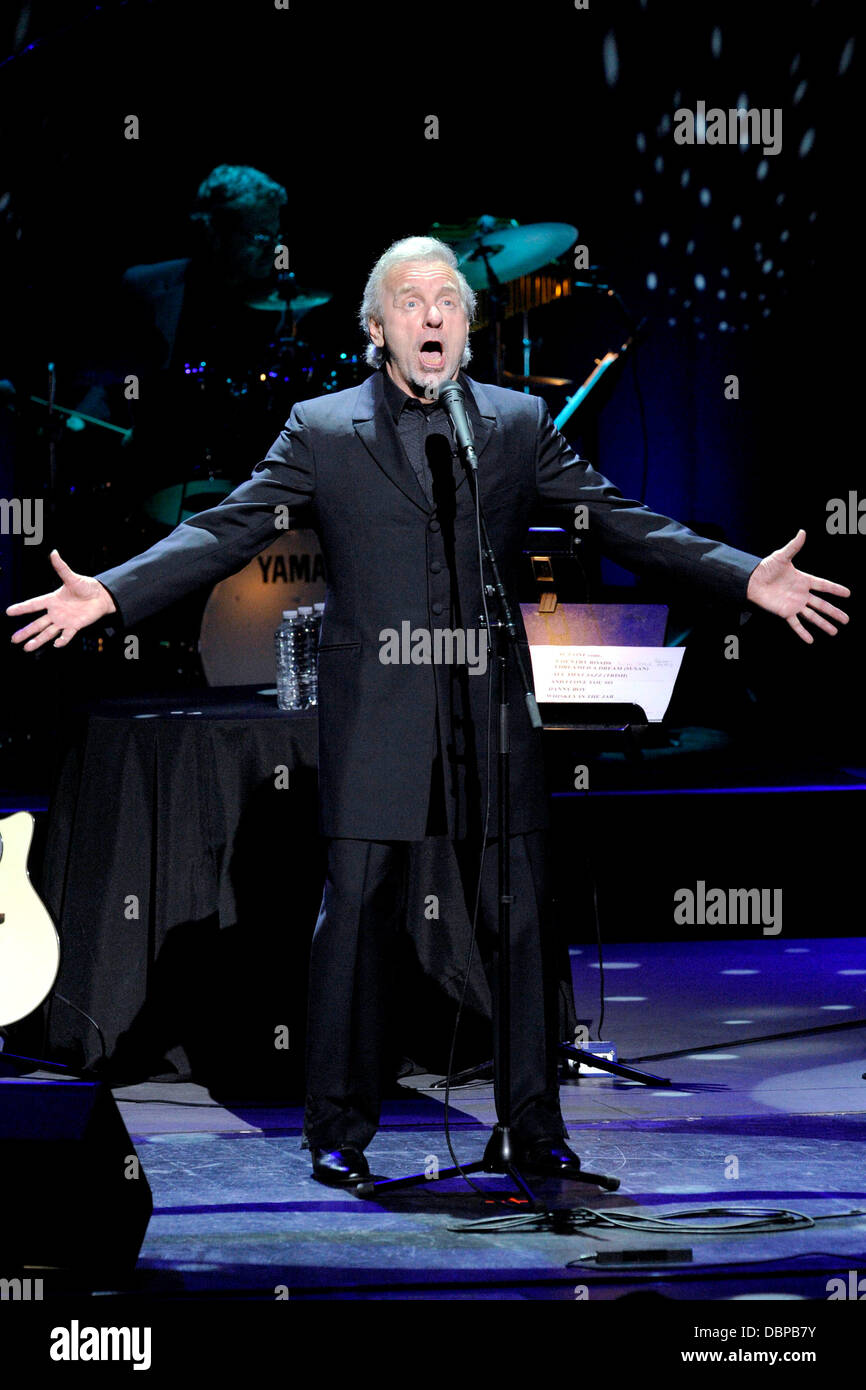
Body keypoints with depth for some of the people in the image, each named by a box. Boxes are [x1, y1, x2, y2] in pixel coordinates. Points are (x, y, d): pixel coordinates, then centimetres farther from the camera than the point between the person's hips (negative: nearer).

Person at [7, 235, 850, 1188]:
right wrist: (110, 593, -15)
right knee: (356, 913, 0)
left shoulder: (520, 424, 10)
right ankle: (340, 1128, 13)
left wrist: (748, 578, -4)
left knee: (520, 915, 4)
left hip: (492, 711, 2)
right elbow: (224, 533, -1)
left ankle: (534, 1126, 16)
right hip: (373, 715, -2)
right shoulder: (320, 431, 4)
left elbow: (621, 523, 7)